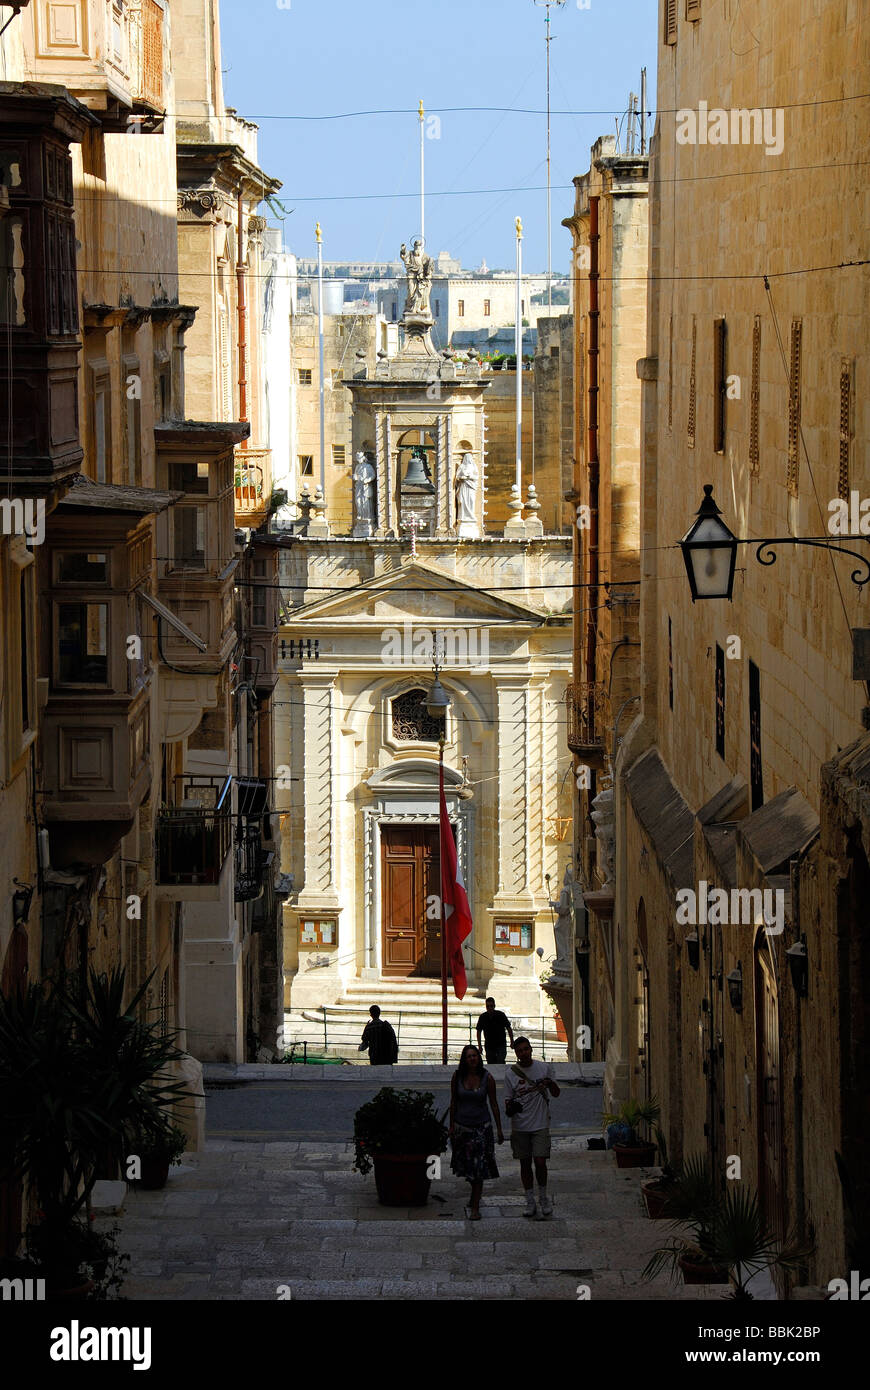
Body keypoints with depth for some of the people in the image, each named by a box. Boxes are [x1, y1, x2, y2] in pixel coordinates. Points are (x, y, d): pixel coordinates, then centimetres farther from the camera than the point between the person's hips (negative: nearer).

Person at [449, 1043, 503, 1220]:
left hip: (482, 1126, -2)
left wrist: (499, 1129, 3)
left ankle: (475, 1207, -4)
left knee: (478, 1168, -7)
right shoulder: (457, 1076, -3)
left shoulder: (487, 1078, -5)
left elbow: (494, 1104, 2)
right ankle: (474, 1199, 34)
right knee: (466, 1165, 11)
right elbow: (453, 1102, 6)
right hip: (462, 1126, 2)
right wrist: (451, 1126, 8)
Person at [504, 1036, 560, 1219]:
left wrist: (550, 1083, -14)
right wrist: (509, 1107, -18)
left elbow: (556, 1093, 8)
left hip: (540, 1124, -1)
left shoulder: (544, 1068, 2)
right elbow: (509, 1099, 6)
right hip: (520, 1126, 1)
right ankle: (530, 1202, 15)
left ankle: (544, 1197, 13)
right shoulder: (510, 1073, 1)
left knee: (540, 1162, -9)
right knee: (525, 1163, 6)